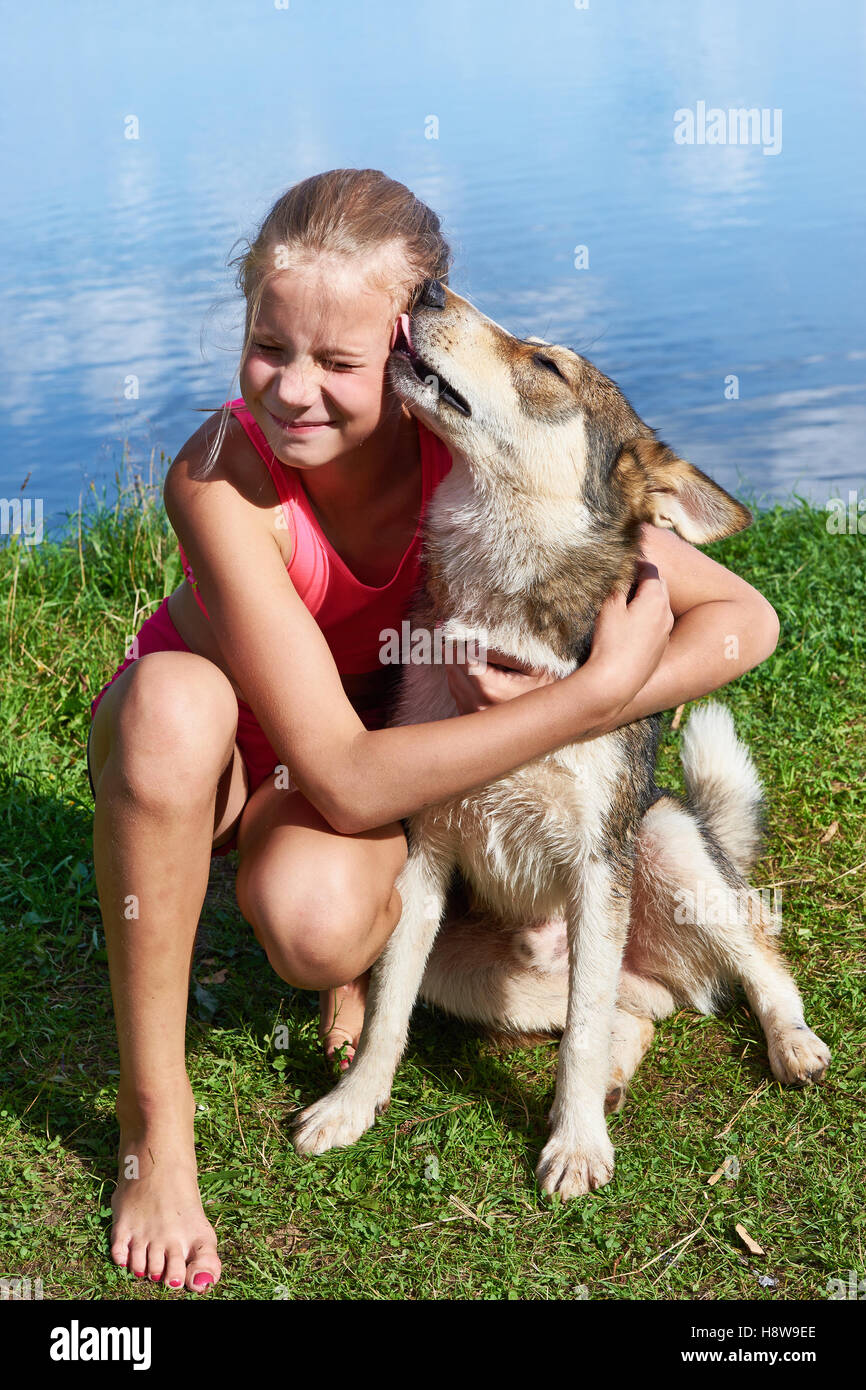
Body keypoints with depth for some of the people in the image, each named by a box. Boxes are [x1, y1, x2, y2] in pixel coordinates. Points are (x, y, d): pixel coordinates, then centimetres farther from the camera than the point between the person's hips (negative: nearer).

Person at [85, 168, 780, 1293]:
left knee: (318, 922, -34)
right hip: (195, 739, -1)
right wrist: (599, 694, -36)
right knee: (175, 698, -38)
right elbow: (346, 780, -36)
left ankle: (367, 944, 7)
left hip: (375, 725, 1)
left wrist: (592, 693, -37)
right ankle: (154, 1115, -21)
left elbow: (746, 618, -19)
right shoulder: (219, 477, -33)